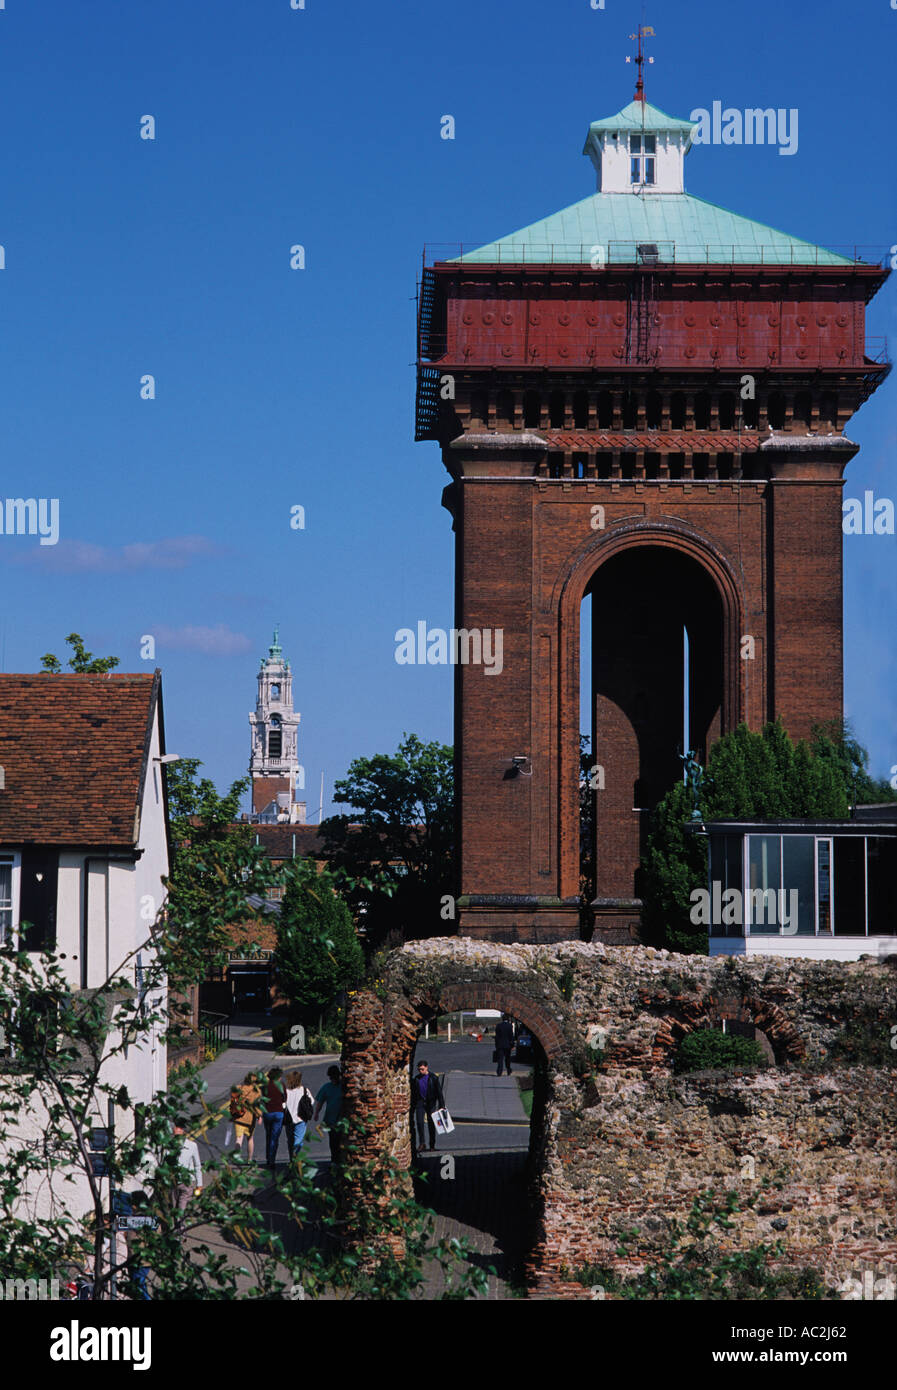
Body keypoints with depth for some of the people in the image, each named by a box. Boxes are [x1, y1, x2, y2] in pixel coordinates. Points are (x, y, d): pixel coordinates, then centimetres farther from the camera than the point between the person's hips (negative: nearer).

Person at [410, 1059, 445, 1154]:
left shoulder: (433, 1078, -2)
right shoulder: (415, 1079, 7)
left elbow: (439, 1092, -1)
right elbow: (413, 1095, 13)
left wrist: (441, 1106, -7)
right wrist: (412, 1109, 12)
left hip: (431, 1103, -2)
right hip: (420, 1102, 2)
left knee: (431, 1124, 1)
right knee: (419, 1122, -15)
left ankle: (432, 1145, 10)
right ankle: (422, 1144, -12)